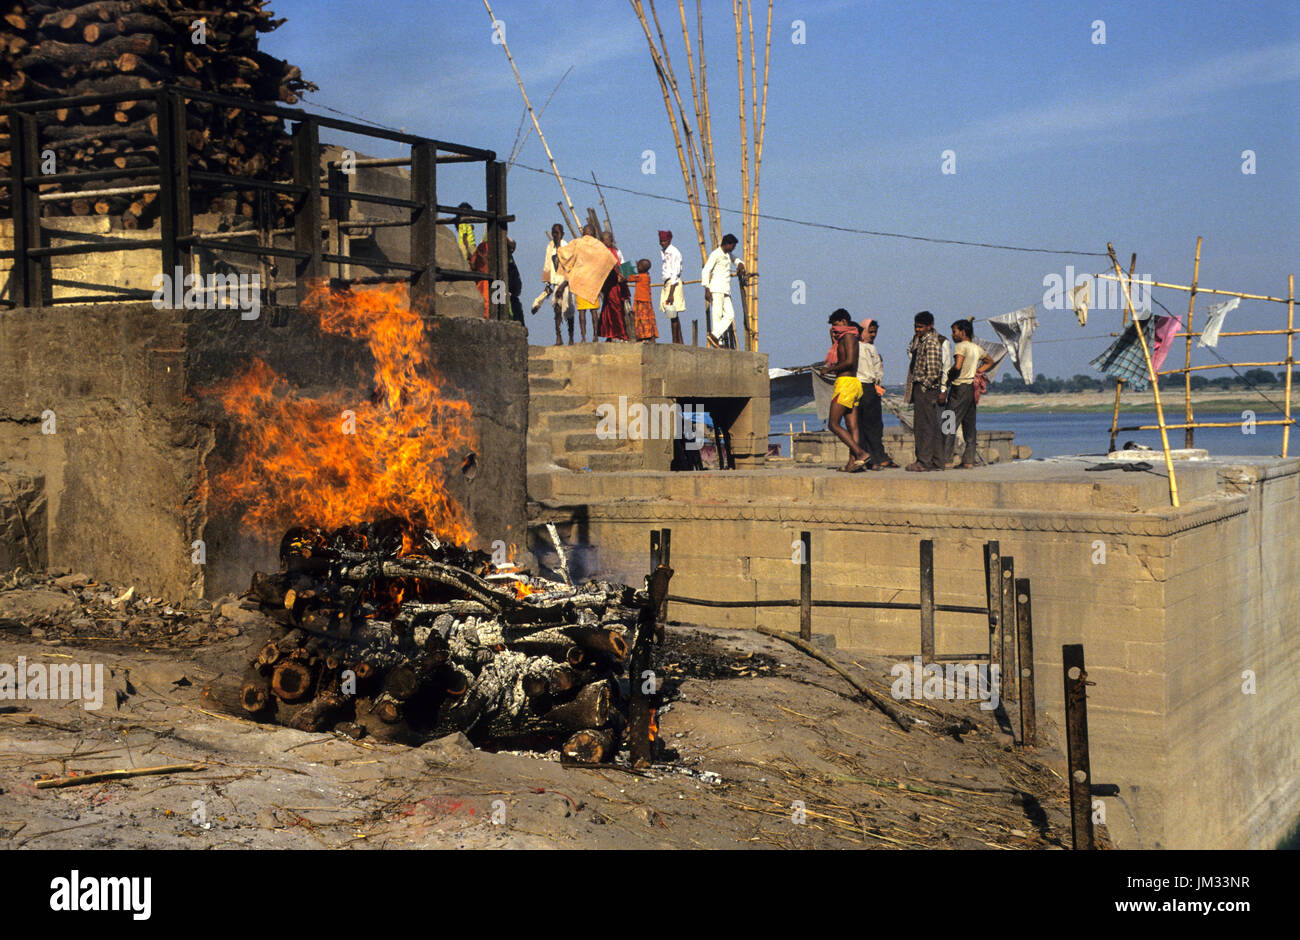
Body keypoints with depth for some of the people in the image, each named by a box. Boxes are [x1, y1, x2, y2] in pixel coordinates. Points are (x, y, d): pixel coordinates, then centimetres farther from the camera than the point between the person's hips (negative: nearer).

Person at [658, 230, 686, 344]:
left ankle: (675, 341, -6)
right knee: (674, 316, 10)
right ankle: (680, 342, 14)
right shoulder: (663, 252, 13)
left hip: (674, 284, -9)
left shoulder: (674, 253, -14)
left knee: (673, 315, -9)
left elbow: (675, 274, -17)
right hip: (666, 283, 9)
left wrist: (671, 293, -21)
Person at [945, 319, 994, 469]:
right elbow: (990, 361, 31)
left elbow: (958, 366, -23)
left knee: (951, 424, -8)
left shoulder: (960, 346, -9)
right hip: (972, 387, 8)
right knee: (969, 425, 8)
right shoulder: (976, 348, 16)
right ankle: (969, 461, 7)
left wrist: (949, 376, -6)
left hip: (960, 387, -8)